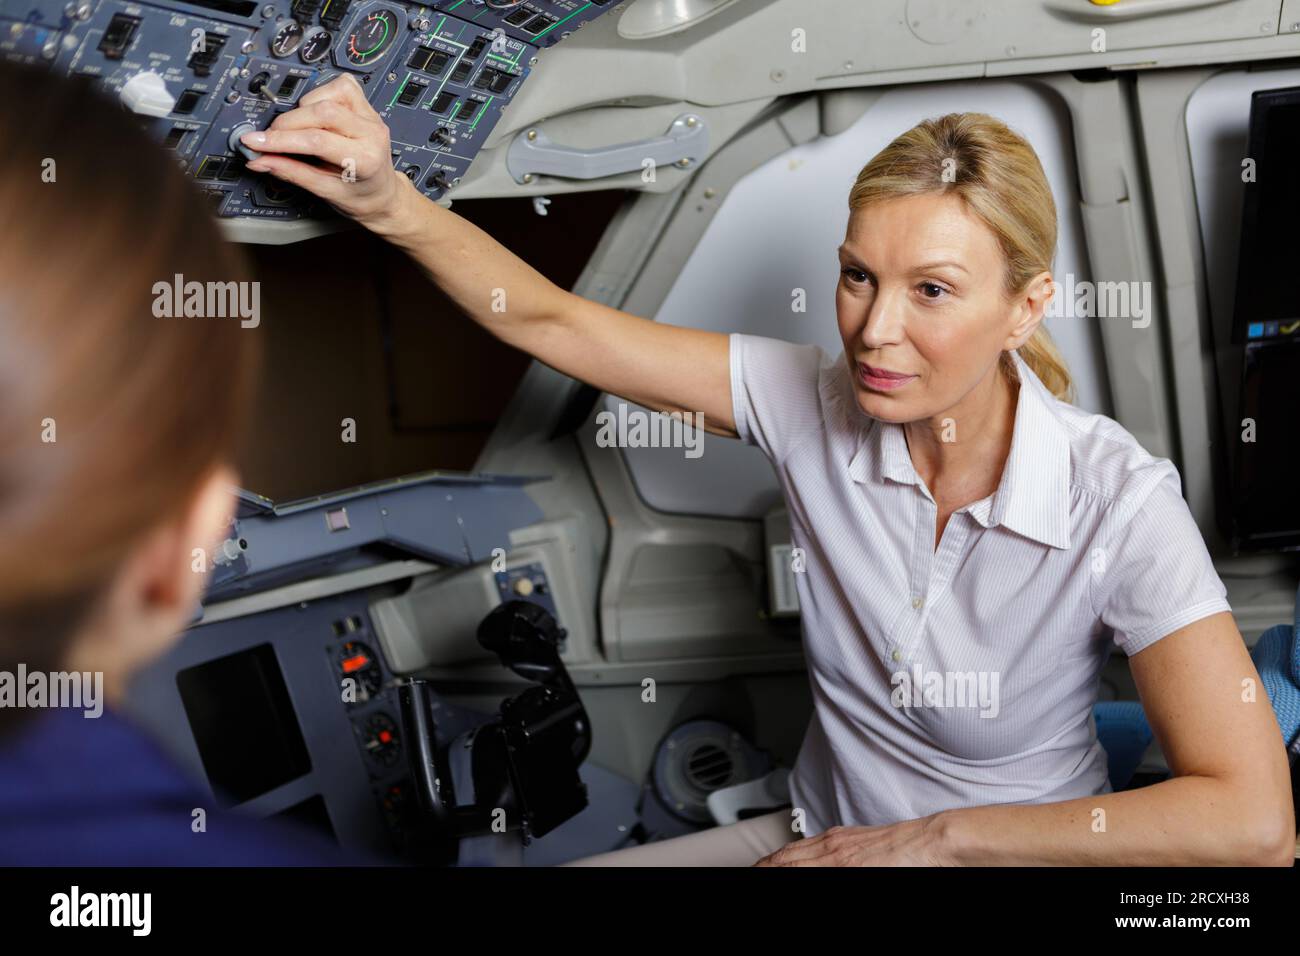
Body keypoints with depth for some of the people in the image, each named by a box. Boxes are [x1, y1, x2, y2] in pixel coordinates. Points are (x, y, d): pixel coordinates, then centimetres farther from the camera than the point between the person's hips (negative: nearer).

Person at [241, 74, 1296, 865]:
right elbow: (553, 324, -11)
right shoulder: (818, 404, -13)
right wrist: (390, 202, -27)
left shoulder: (1117, 500, -23)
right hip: (824, 831, 4)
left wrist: (941, 834, -21)